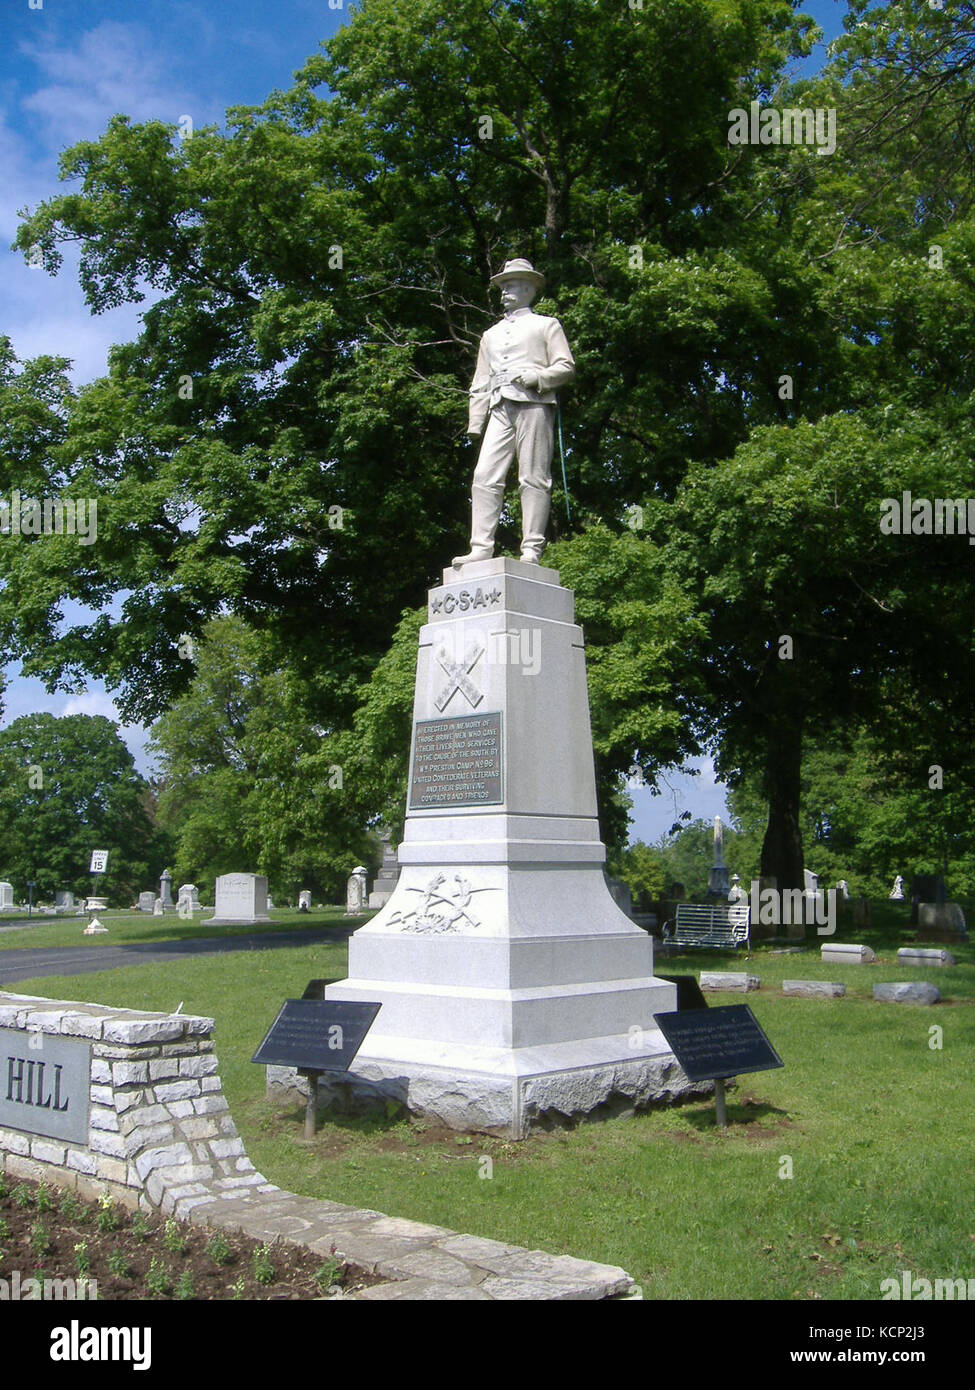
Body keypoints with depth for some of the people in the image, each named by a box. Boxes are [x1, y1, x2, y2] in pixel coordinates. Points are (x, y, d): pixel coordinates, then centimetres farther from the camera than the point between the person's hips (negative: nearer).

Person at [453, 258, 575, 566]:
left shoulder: (546, 325, 16)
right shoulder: (491, 334, 30)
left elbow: (566, 367, 5)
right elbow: (480, 383, 25)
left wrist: (535, 377, -13)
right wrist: (475, 422, 13)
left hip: (533, 405, -4)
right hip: (500, 410, 4)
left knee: (533, 479, -9)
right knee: (485, 477, -11)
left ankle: (532, 550, -11)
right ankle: (481, 547, -16)